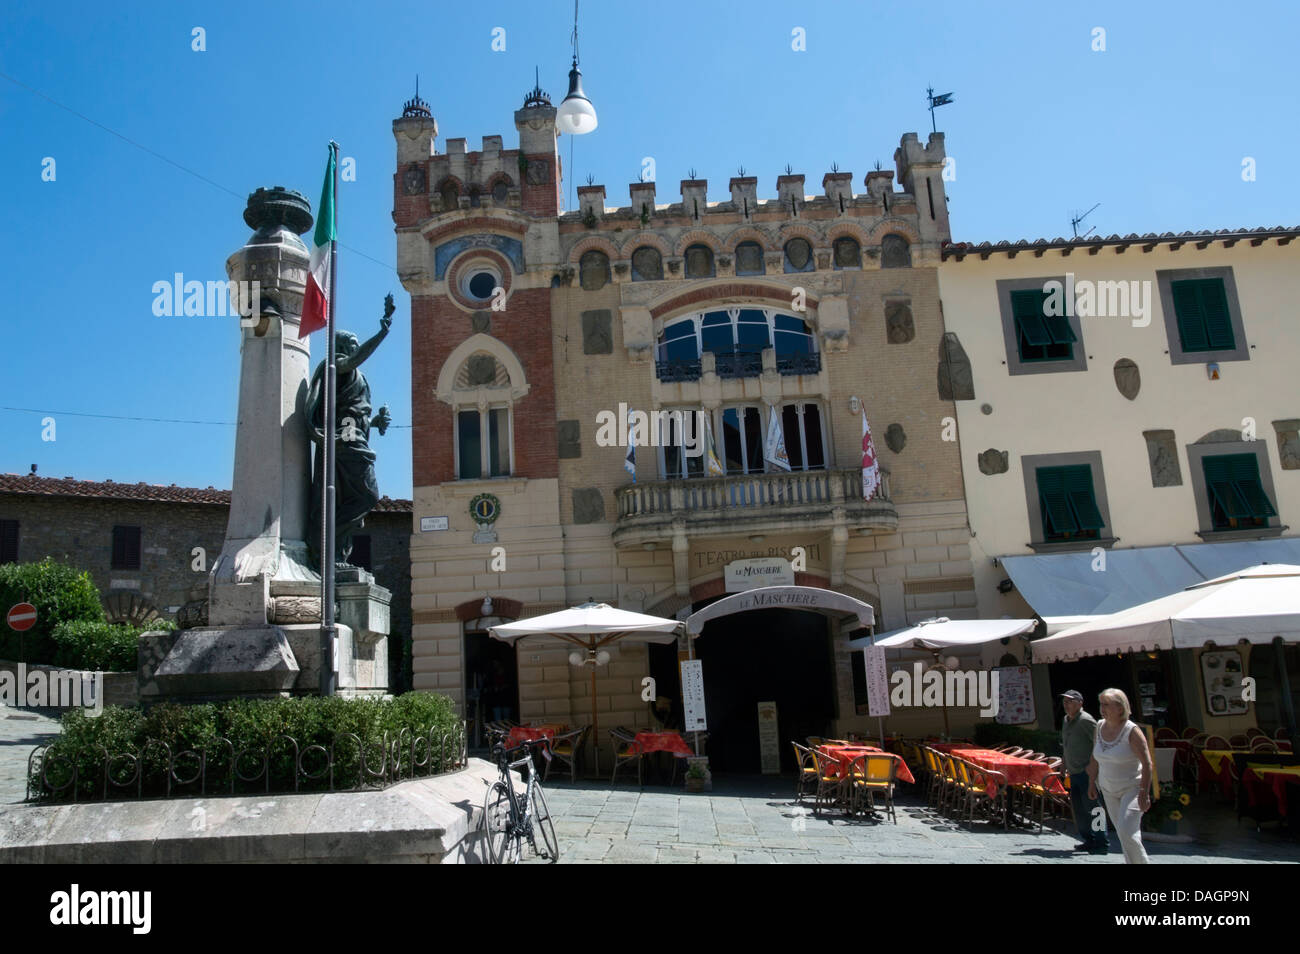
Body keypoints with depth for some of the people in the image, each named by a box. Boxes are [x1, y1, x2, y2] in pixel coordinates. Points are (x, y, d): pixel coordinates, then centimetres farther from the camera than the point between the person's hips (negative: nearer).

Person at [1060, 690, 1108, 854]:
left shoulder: (1086, 720, -14)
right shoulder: (1066, 720, 14)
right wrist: (1065, 765, 23)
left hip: (1087, 772, -9)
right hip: (1074, 773, 9)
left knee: (1092, 808, -6)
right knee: (1078, 809, 13)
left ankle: (1102, 843, 1)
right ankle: (1089, 840, 24)